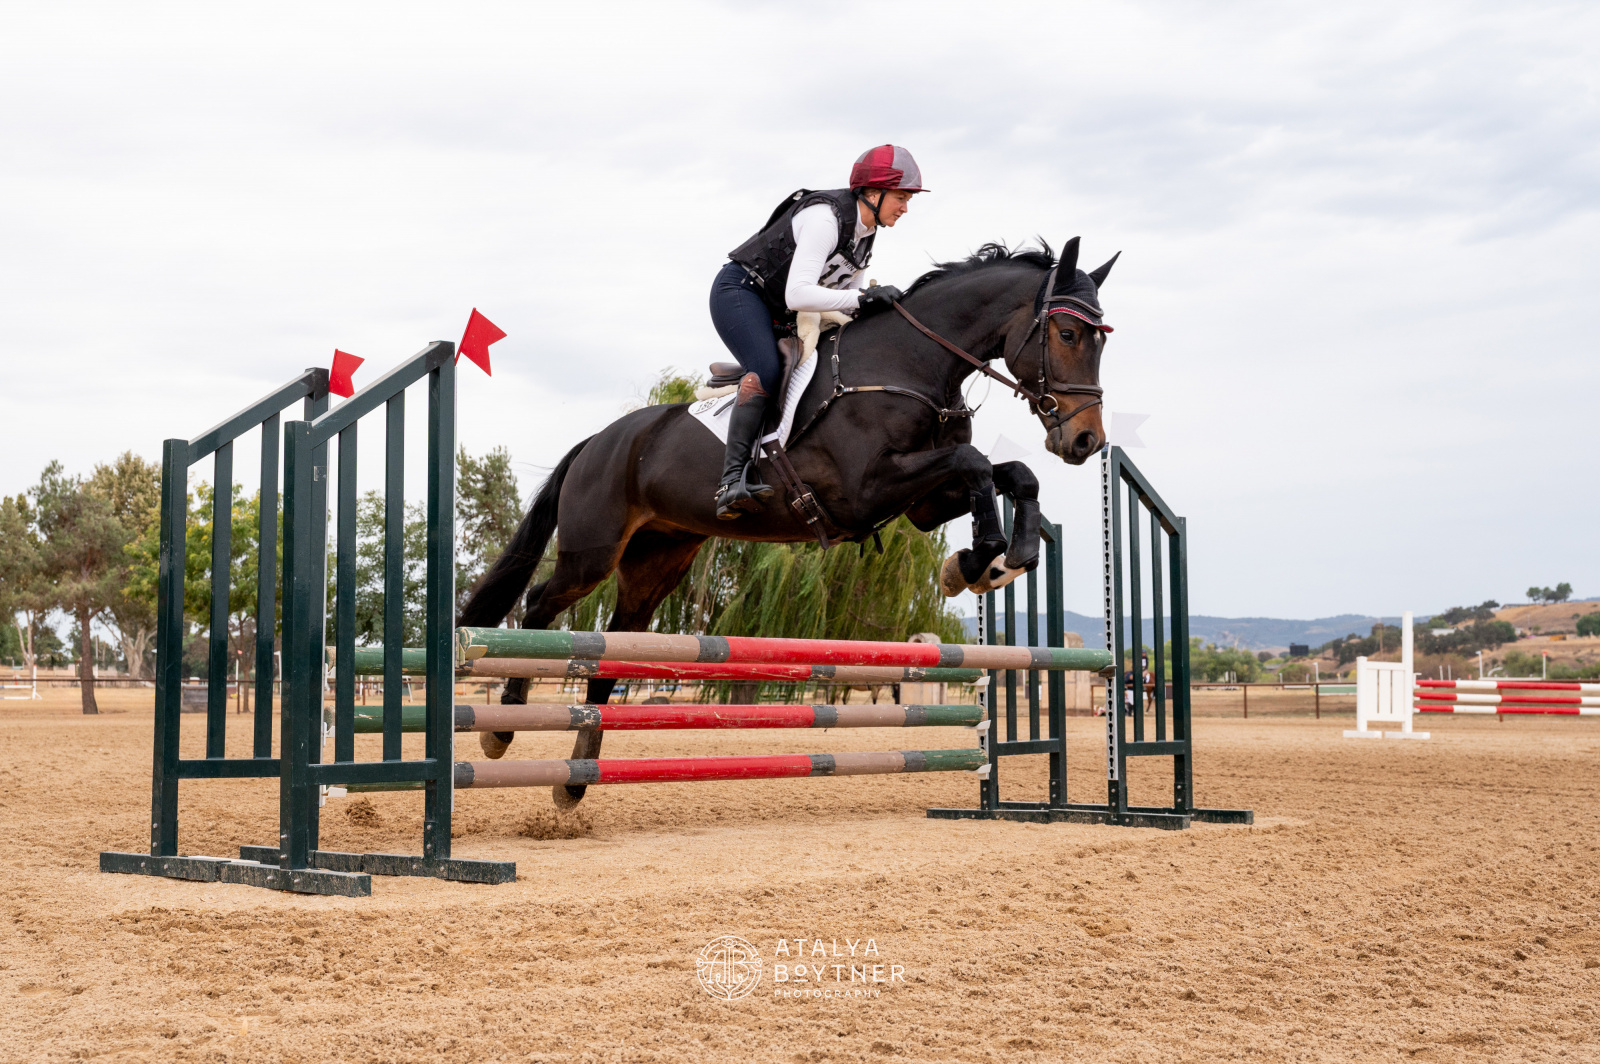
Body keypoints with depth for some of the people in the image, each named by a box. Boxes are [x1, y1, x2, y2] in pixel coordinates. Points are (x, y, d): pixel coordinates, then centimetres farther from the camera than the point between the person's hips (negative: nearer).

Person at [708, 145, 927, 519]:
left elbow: (847, 304, 8)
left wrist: (874, 309, -11)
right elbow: (797, 295, -33)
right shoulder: (825, 218, -24)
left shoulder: (865, 234, 5)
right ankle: (733, 478, -36)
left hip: (778, 315, 10)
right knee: (767, 371, -31)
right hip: (739, 290, -10)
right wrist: (863, 298, -35)